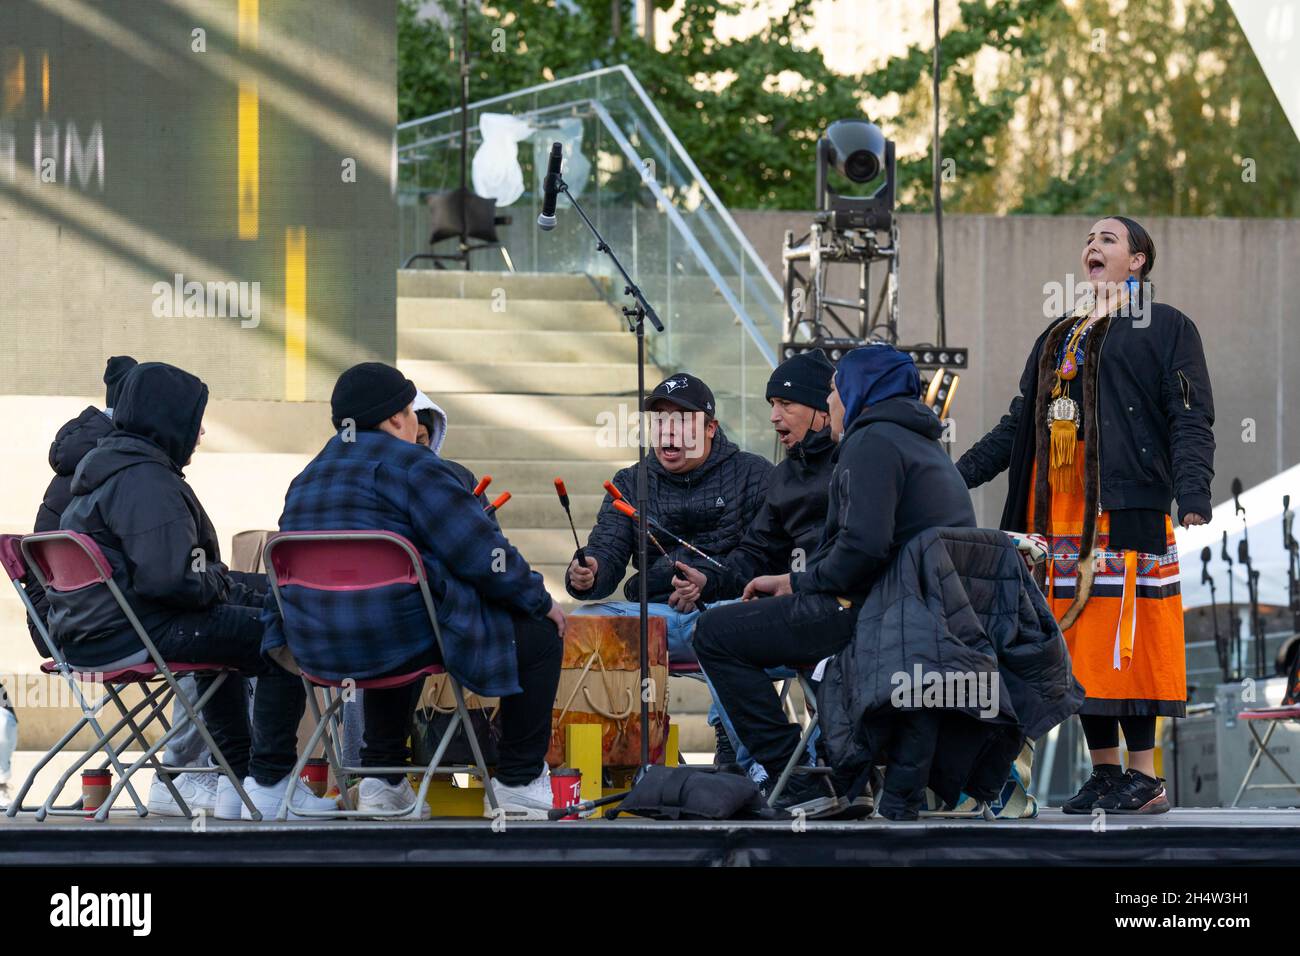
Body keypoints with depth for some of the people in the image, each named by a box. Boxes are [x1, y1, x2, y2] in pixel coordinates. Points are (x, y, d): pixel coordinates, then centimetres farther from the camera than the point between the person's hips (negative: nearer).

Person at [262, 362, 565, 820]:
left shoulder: (308, 477, 17)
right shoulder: (410, 465, -8)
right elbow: (481, 553, -11)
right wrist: (541, 601, 4)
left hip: (318, 650, 8)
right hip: (400, 636, -8)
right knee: (538, 635, 8)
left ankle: (380, 776, 32)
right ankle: (518, 783, 13)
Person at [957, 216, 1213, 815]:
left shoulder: (1165, 327, 6)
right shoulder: (1058, 338, 25)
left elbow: (1191, 421, -4)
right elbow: (1018, 425, 27)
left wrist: (1192, 491, -18)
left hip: (1124, 510, -6)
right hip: (1059, 513, 6)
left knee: (1123, 638, -11)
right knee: (1079, 646, 4)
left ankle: (1143, 779, -9)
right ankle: (1104, 774, 9)